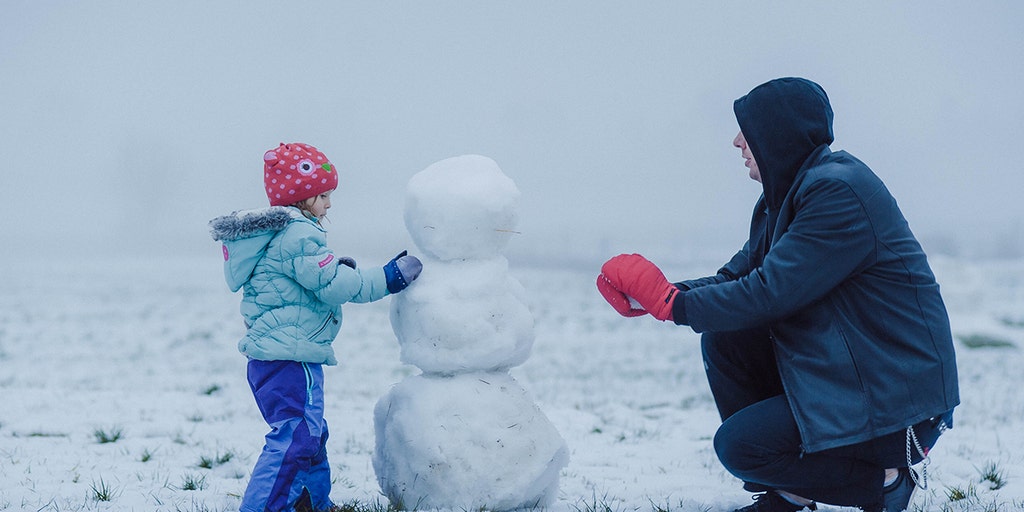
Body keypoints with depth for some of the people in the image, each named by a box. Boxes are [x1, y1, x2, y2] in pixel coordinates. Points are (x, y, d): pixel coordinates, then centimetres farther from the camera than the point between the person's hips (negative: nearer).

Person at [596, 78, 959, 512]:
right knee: (724, 338, 0)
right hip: (838, 371, 9)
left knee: (738, 445, -15)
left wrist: (672, 302, -15)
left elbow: (769, 293, -24)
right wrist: (653, 295, -5)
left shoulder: (840, 192, -20)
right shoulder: (786, 194, 10)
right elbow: (736, 278, 9)